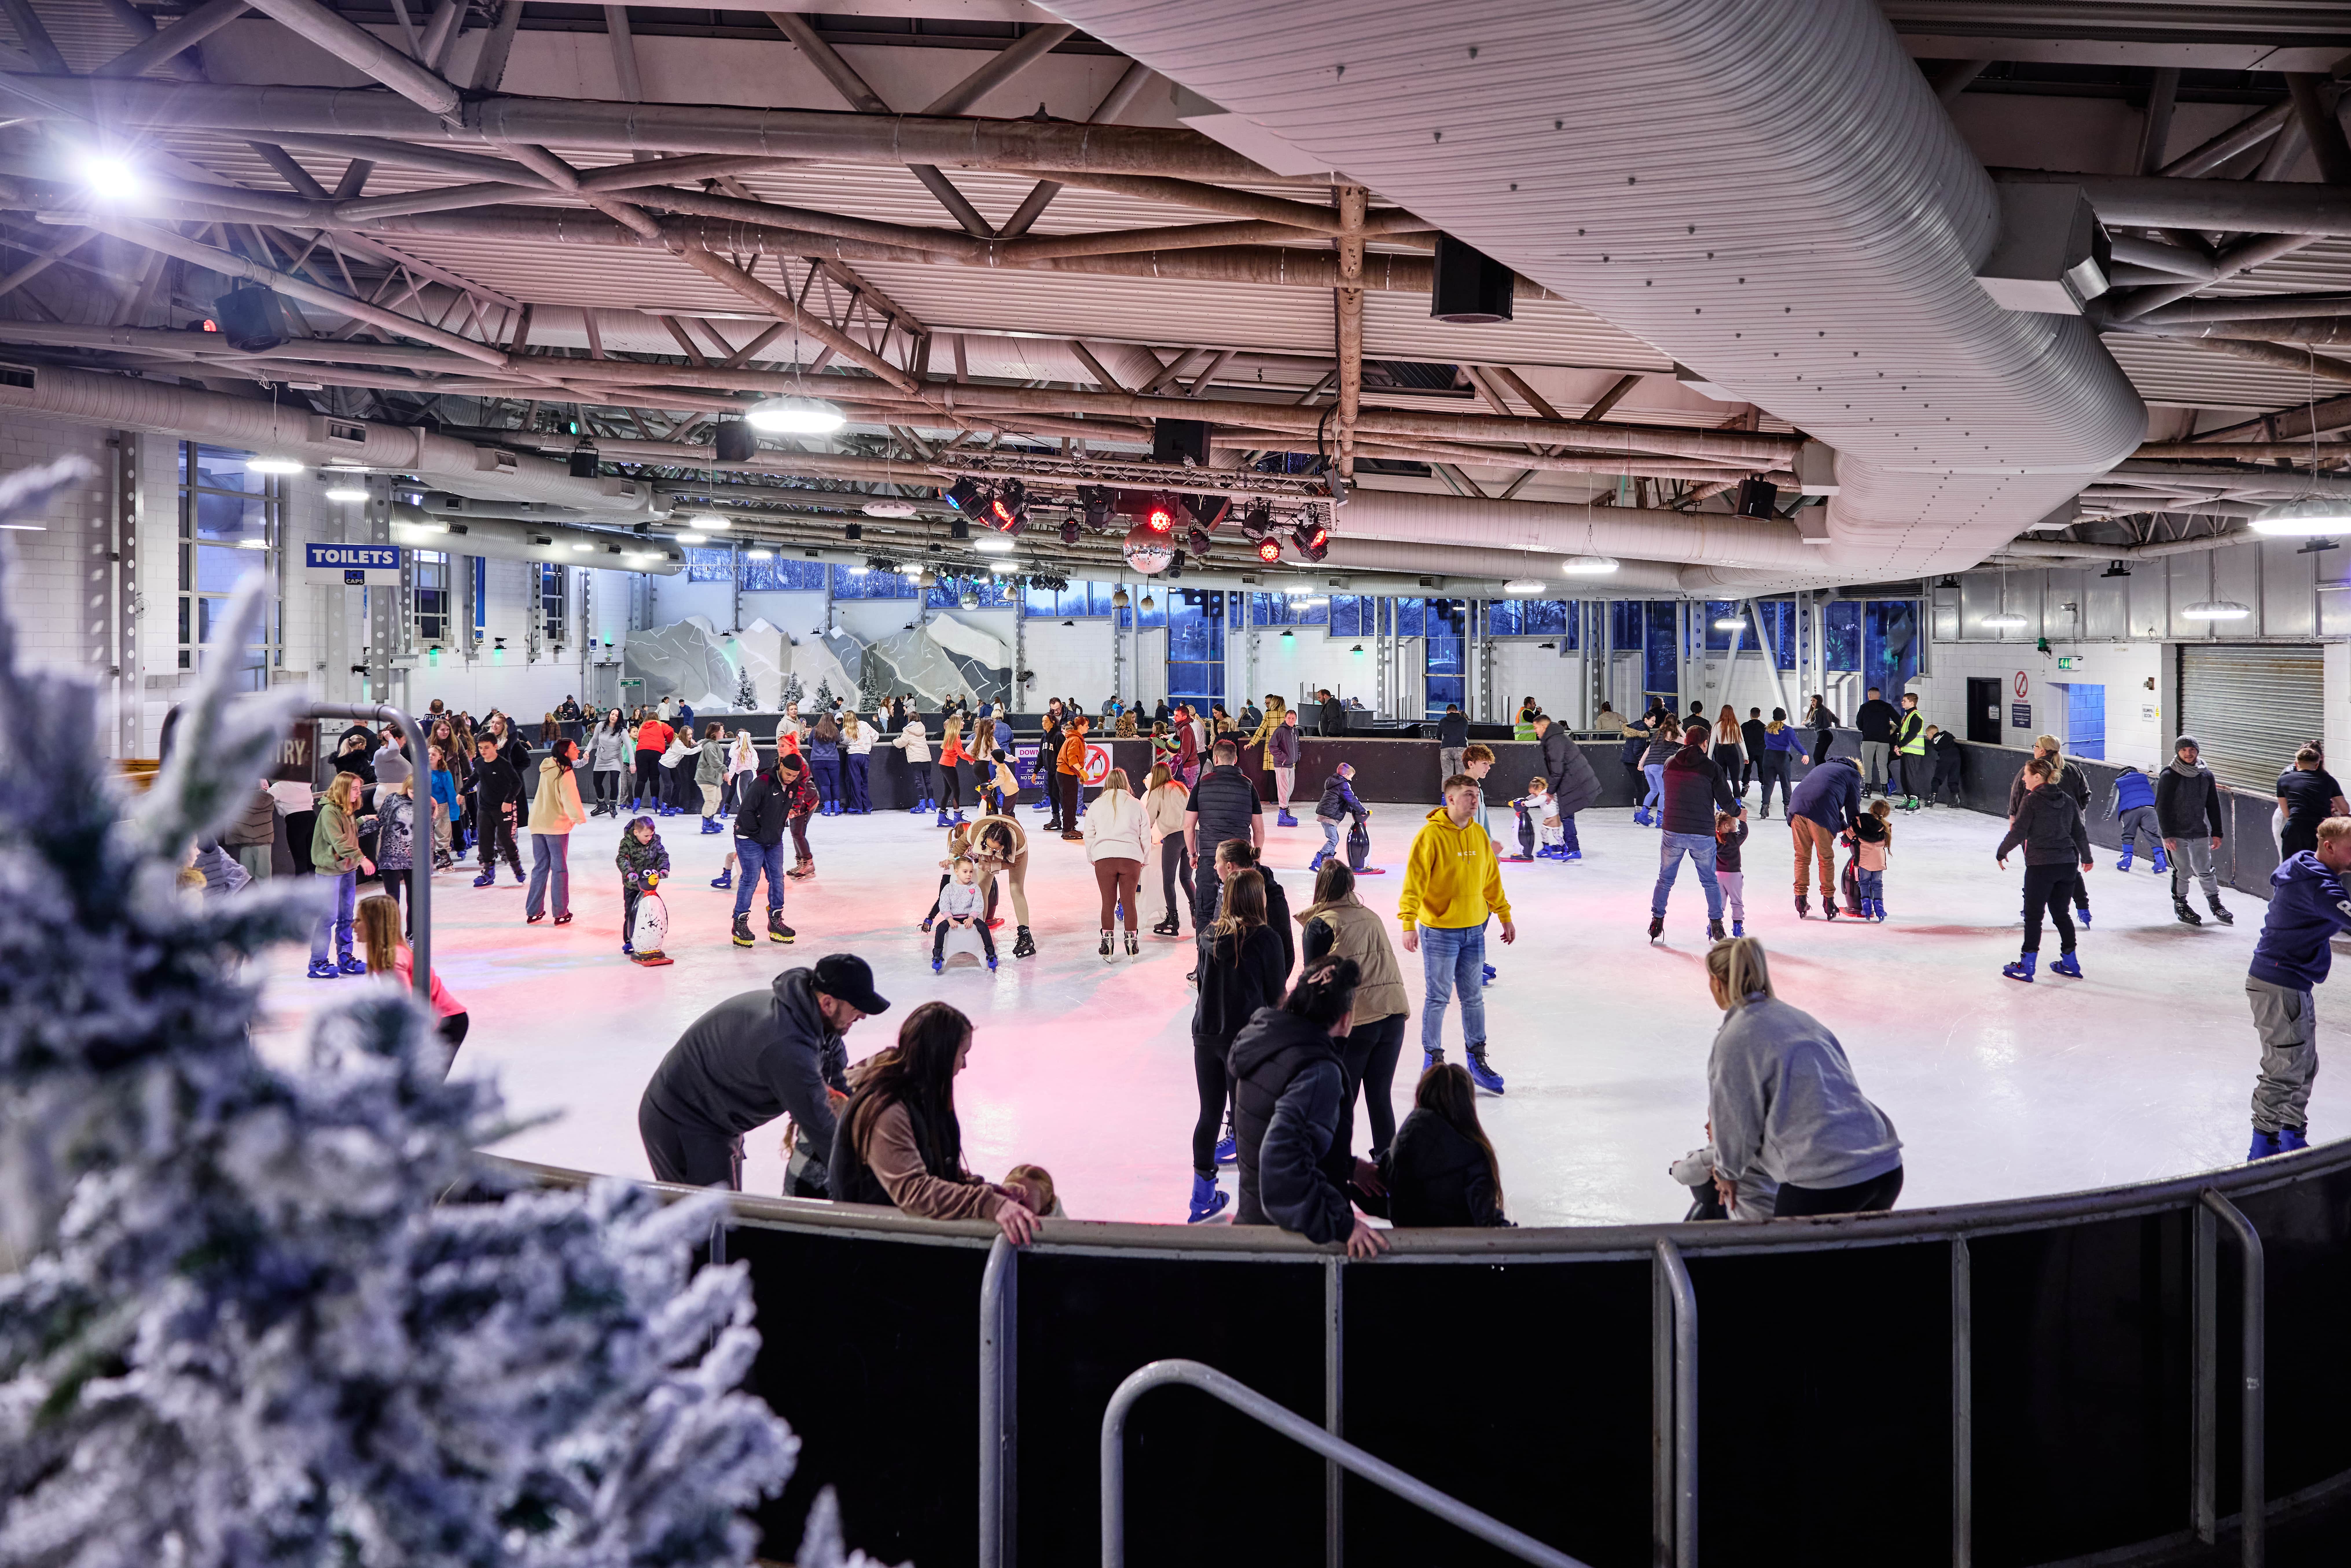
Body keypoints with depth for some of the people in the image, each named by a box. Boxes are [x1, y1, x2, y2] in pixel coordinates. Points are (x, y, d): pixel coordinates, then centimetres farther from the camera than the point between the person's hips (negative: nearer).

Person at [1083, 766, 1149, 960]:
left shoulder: (1097, 805, 9)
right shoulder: (1137, 805, 6)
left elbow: (1089, 835, 12)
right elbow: (1146, 836, 8)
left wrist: (1092, 857, 25)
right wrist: (1144, 859, 20)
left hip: (1104, 858, 0)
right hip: (1131, 858, 0)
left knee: (1108, 902, 7)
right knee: (1130, 901, 6)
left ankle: (1107, 942, 7)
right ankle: (1131, 941, 9)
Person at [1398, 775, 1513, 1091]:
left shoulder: (1479, 835, 7)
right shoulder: (1430, 835, -13)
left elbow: (1492, 879, 17)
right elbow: (1414, 881, -17)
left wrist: (1505, 917, 19)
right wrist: (1408, 923, -25)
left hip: (1474, 930, 6)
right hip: (1439, 931, -5)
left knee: (1474, 998, 12)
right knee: (1438, 998, 3)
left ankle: (1477, 1060, 23)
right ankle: (1433, 1060, 17)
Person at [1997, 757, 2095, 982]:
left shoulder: (2032, 801, -11)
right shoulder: (2067, 800, 8)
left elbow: (2018, 833, -12)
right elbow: (2080, 832, 15)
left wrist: (2002, 852, 3)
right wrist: (2086, 857, 29)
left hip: (2041, 865, -6)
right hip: (2068, 864, 7)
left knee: (2033, 915, 0)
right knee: (2061, 913, 17)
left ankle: (2027, 966, 1)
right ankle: (2070, 962, 22)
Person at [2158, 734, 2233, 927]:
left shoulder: (2206, 775, 5)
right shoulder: (2169, 776, -8)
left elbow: (2213, 806, 11)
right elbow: (2162, 807, -8)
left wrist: (2217, 833, 9)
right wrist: (2167, 835, -12)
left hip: (2200, 833, 3)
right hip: (2176, 834, -3)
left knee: (2205, 871, 7)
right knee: (2183, 871, 0)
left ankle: (2216, 904, 21)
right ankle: (2180, 906, 16)